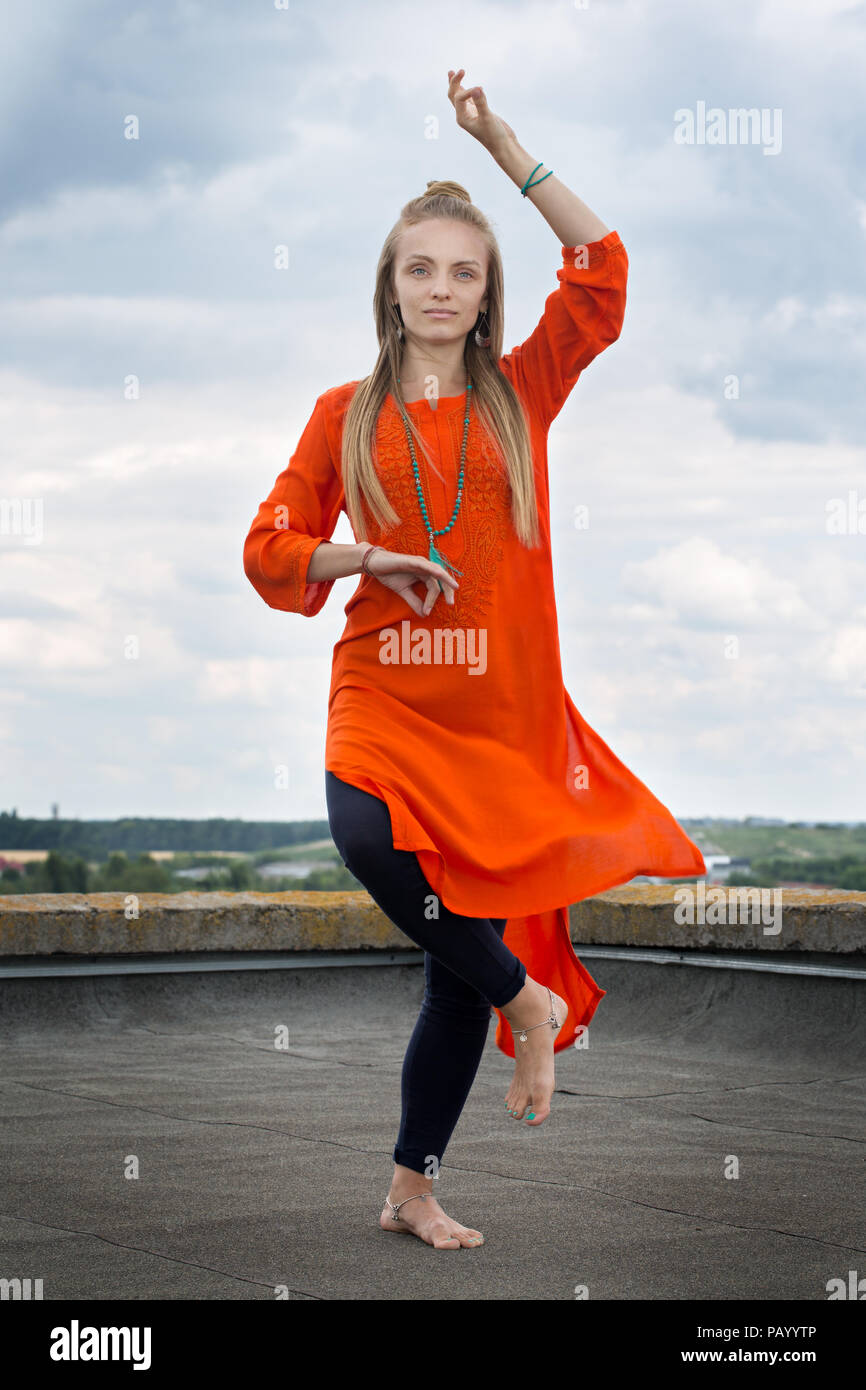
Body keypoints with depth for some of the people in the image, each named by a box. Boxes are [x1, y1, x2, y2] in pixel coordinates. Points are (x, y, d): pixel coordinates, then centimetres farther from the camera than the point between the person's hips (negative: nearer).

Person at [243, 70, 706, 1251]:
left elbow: (601, 265, 1)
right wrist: (369, 557, -10)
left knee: (457, 972, 4)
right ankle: (528, 1000, -9)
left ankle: (413, 1190, 21)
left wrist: (502, 145, 0)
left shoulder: (522, 393, 8)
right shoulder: (348, 412, 8)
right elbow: (271, 547, 8)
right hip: (384, 699, -1)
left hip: (502, 712, 1)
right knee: (367, 842, -35)